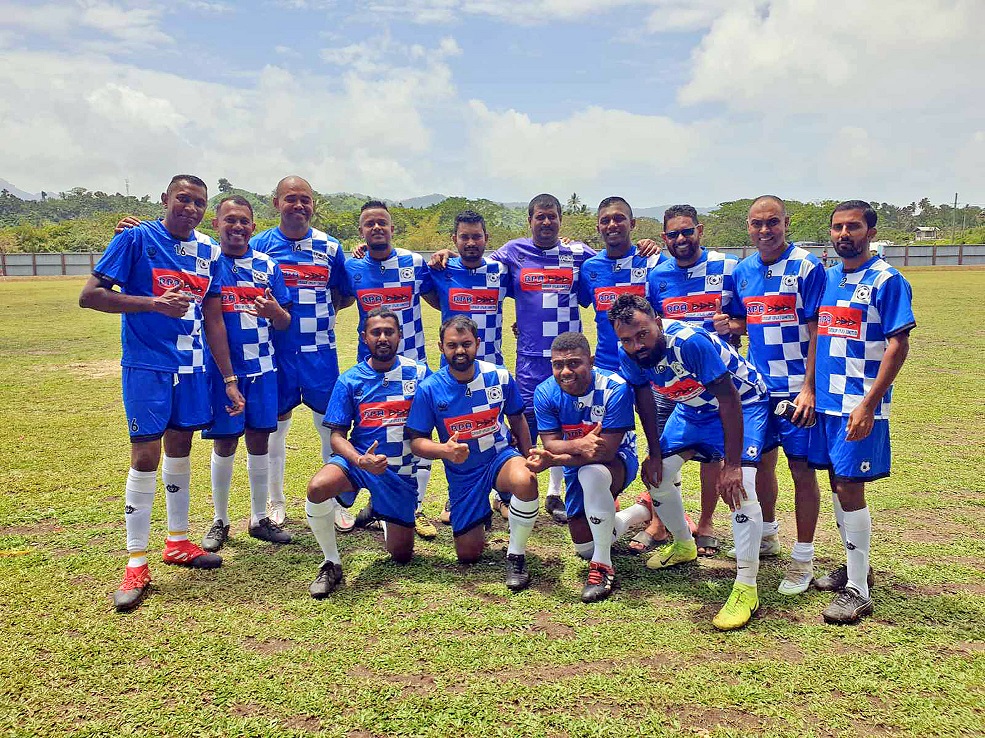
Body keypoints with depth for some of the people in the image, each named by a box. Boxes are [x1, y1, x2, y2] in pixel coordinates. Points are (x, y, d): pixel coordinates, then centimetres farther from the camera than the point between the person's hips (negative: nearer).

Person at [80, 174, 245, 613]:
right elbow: (89, 295, -12)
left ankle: (177, 542, 28)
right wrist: (154, 302, -24)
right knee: (146, 456, -6)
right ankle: (136, 564, 6)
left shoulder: (208, 251, 7)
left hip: (192, 367, 5)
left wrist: (229, 380, 7)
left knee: (180, 450, 14)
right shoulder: (136, 239, -8)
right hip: (146, 366, -5)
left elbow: (214, 321, 9)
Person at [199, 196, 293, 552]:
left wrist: (275, 311, -16)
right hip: (220, 369, -2)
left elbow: (285, 323, 5)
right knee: (224, 443, 5)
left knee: (259, 441, 8)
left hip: (261, 368, 2)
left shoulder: (267, 266, 6)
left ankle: (259, 518, 22)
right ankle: (220, 521, 21)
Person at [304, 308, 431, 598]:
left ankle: (384, 517, 42)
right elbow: (337, 436, -6)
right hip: (358, 459, -1)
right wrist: (360, 460, -26)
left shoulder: (419, 373, -3)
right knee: (317, 487, -35)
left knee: (401, 555, 5)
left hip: (402, 470, 1)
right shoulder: (349, 381, -3)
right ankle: (331, 564, -10)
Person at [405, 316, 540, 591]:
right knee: (467, 555, 5)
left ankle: (516, 557, -12)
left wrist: (528, 461, 0)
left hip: (501, 457, -1)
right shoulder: (430, 388, -14)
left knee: (525, 480, -38)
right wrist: (445, 450, -32)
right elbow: (416, 441, -11)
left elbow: (517, 420, 5)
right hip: (462, 474, 1)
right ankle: (484, 511, 40)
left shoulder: (499, 377, -10)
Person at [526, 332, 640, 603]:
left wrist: (553, 461, -45)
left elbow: (607, 449, -33)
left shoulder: (614, 388, -30)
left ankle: (603, 566, -25)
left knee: (592, 473, -42)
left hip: (617, 460, -5)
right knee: (584, 548, 14)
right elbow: (550, 444, -20)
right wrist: (579, 444, -44)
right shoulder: (545, 393, -17)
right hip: (577, 467, 5)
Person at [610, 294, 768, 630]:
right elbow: (644, 399, 0)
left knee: (739, 484, -24)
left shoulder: (690, 341, -37)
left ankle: (746, 588, -15)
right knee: (657, 473, 1)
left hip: (742, 402, -7)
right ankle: (684, 546, 28)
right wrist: (654, 453, 1)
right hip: (693, 406, 7)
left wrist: (732, 465, -29)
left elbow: (729, 400, -31)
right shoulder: (628, 354, -18)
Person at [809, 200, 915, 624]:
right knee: (837, 484, 14)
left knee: (849, 489, -5)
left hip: (860, 406, -7)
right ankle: (854, 567, 31)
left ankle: (859, 591, 8)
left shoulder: (886, 280, -8)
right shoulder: (827, 278, 11)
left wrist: (868, 405, -20)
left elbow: (898, 346, -13)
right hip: (827, 400, 7)